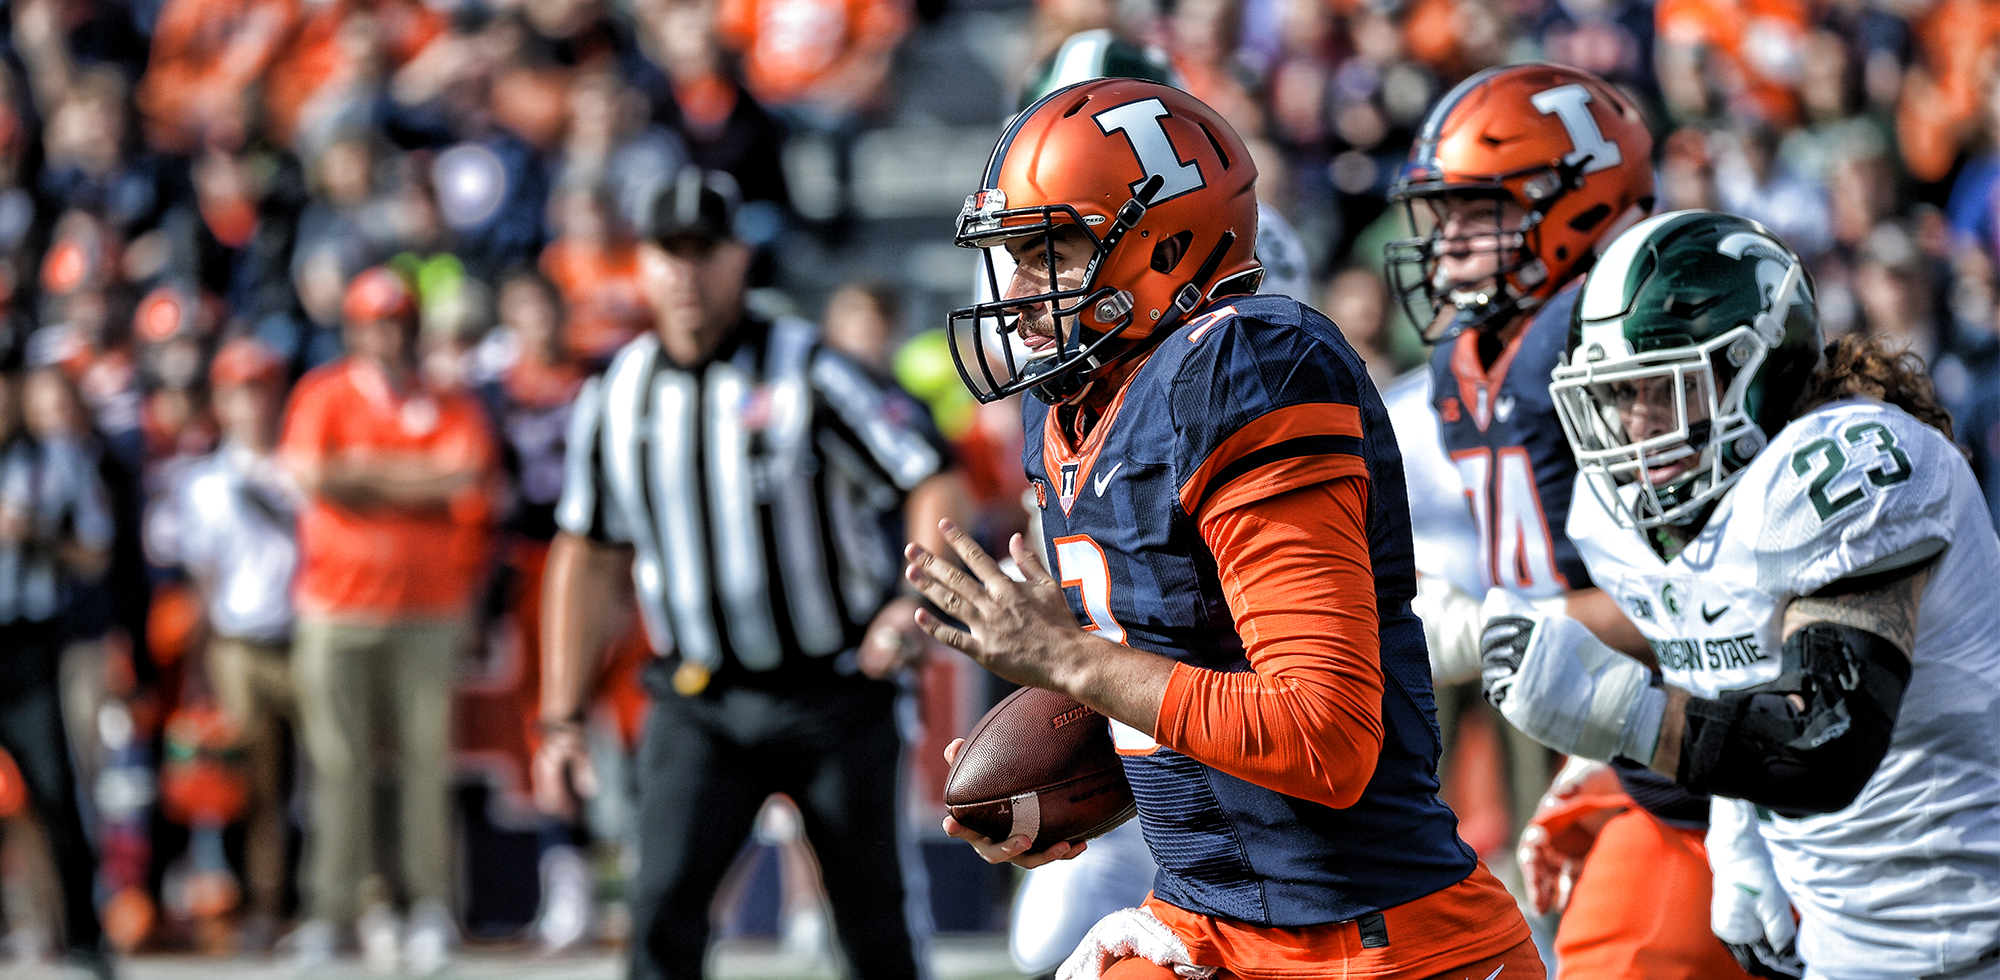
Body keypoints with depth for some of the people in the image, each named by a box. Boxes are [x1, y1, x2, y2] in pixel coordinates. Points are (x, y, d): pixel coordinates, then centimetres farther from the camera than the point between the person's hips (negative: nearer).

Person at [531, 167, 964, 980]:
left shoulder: (806, 373, -10)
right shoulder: (616, 396, 3)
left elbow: (933, 481, -12)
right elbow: (589, 554, 12)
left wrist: (923, 603, -31)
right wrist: (561, 719, 8)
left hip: (834, 693, -3)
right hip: (698, 705, 3)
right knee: (663, 905, -14)